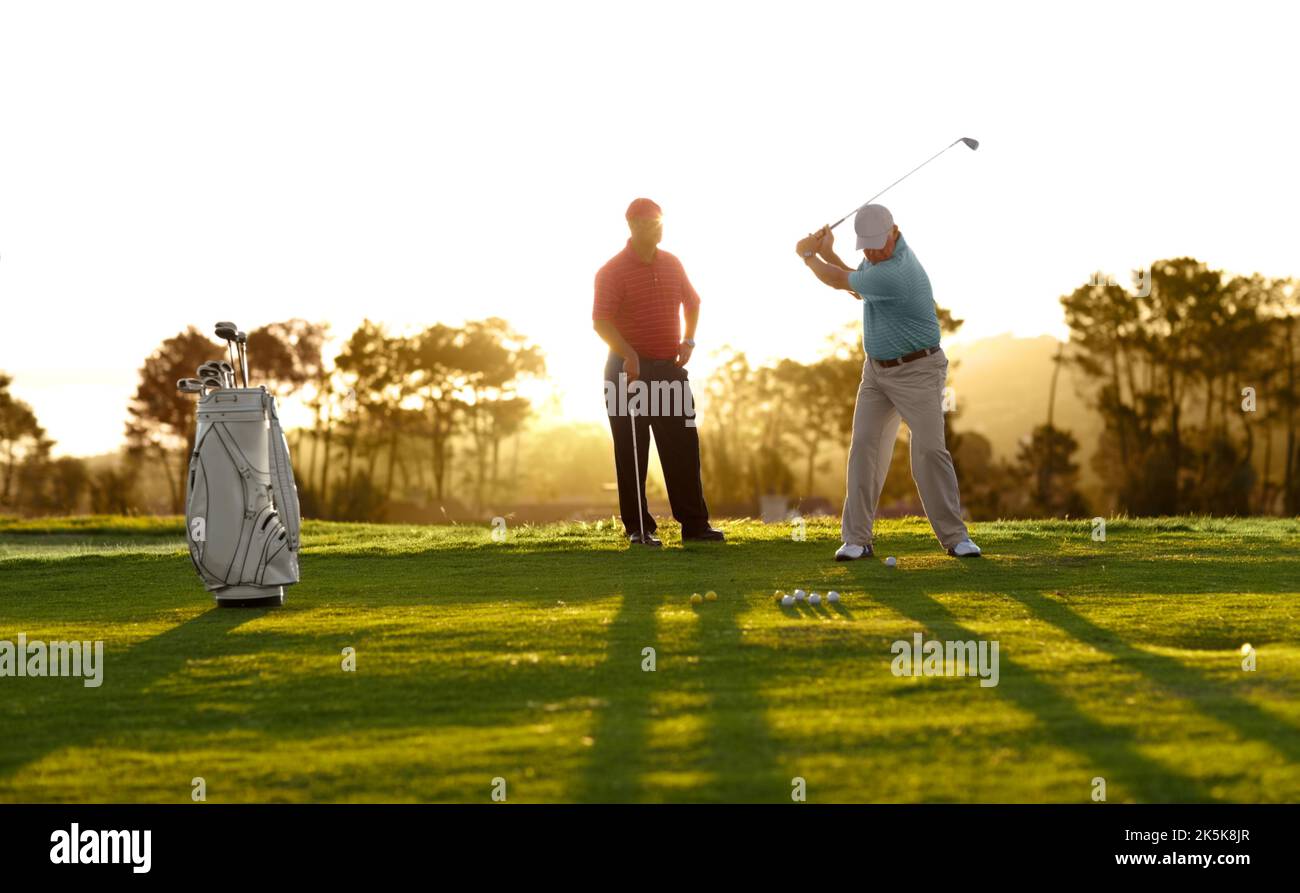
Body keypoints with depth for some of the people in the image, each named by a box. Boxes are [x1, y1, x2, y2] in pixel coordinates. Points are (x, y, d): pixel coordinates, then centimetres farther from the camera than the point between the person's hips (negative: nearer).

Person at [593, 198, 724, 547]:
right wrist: (629, 355, -28)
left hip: (670, 367, 5)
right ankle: (638, 528, 5)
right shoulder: (612, 271, -9)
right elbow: (601, 321, -17)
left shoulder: (672, 264, 10)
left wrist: (688, 340, 9)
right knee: (632, 453, -1)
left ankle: (694, 522, 9)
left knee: (683, 447, 5)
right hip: (630, 369, -5)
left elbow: (692, 302, 24)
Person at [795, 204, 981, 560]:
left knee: (930, 450, -12)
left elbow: (841, 281, -15)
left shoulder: (893, 274, -28)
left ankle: (955, 537, -2)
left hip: (917, 371, -8)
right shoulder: (882, 253, 0)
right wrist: (827, 253, 2)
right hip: (877, 369, 8)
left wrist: (809, 256, 3)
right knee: (863, 446, -2)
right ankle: (857, 539, -2)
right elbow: (856, 287, 16)